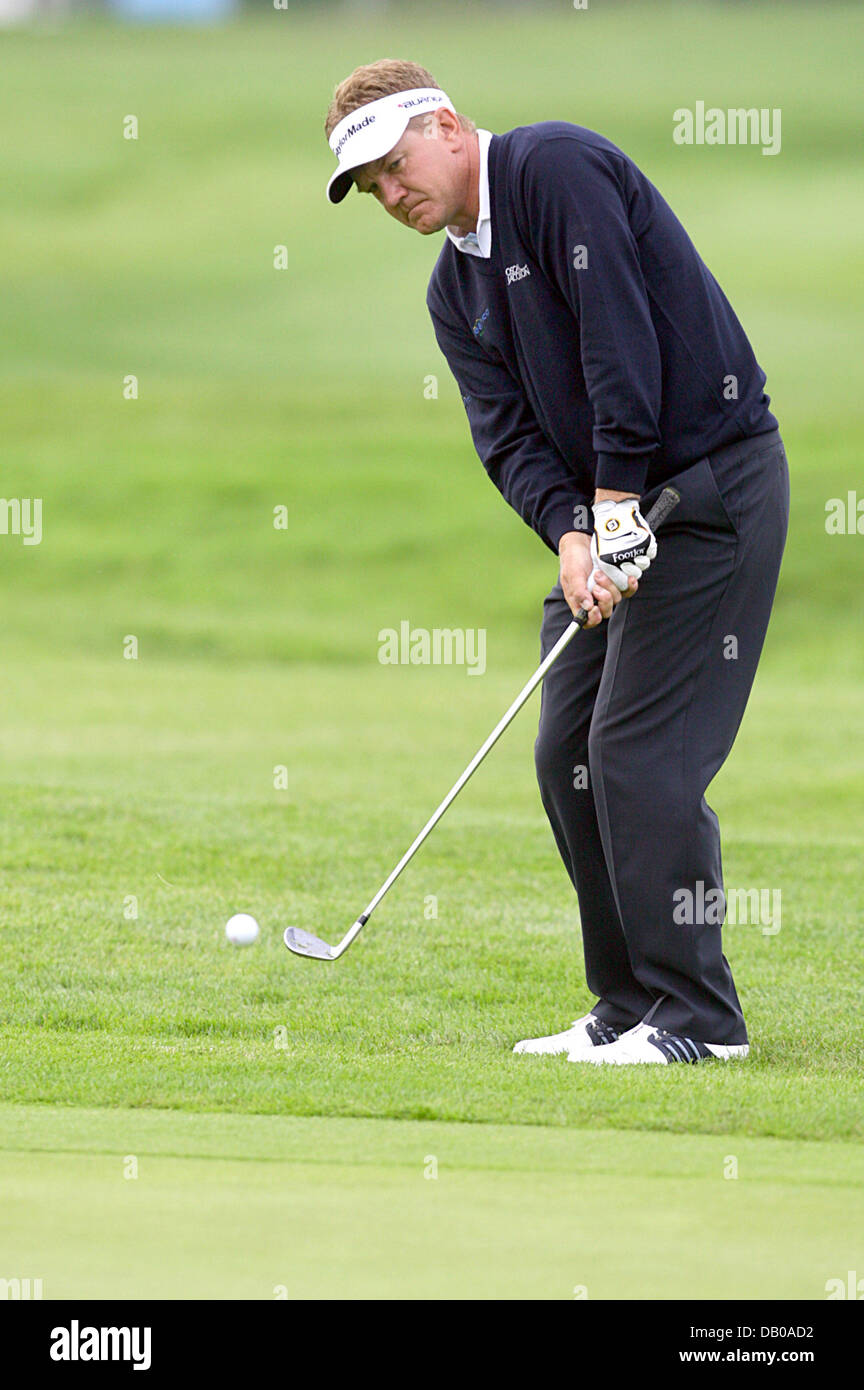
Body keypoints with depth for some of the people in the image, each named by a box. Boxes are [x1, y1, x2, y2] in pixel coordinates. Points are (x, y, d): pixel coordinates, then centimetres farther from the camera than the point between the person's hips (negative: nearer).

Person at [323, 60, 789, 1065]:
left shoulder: (558, 168, -12)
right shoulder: (455, 289, 14)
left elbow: (620, 333, -20)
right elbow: (507, 429, 4)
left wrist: (617, 503, -20)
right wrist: (569, 533, -15)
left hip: (711, 482, -9)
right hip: (609, 509, 9)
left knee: (640, 748, -13)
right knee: (568, 754, 7)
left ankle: (698, 1018, -8)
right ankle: (630, 1008, 14)